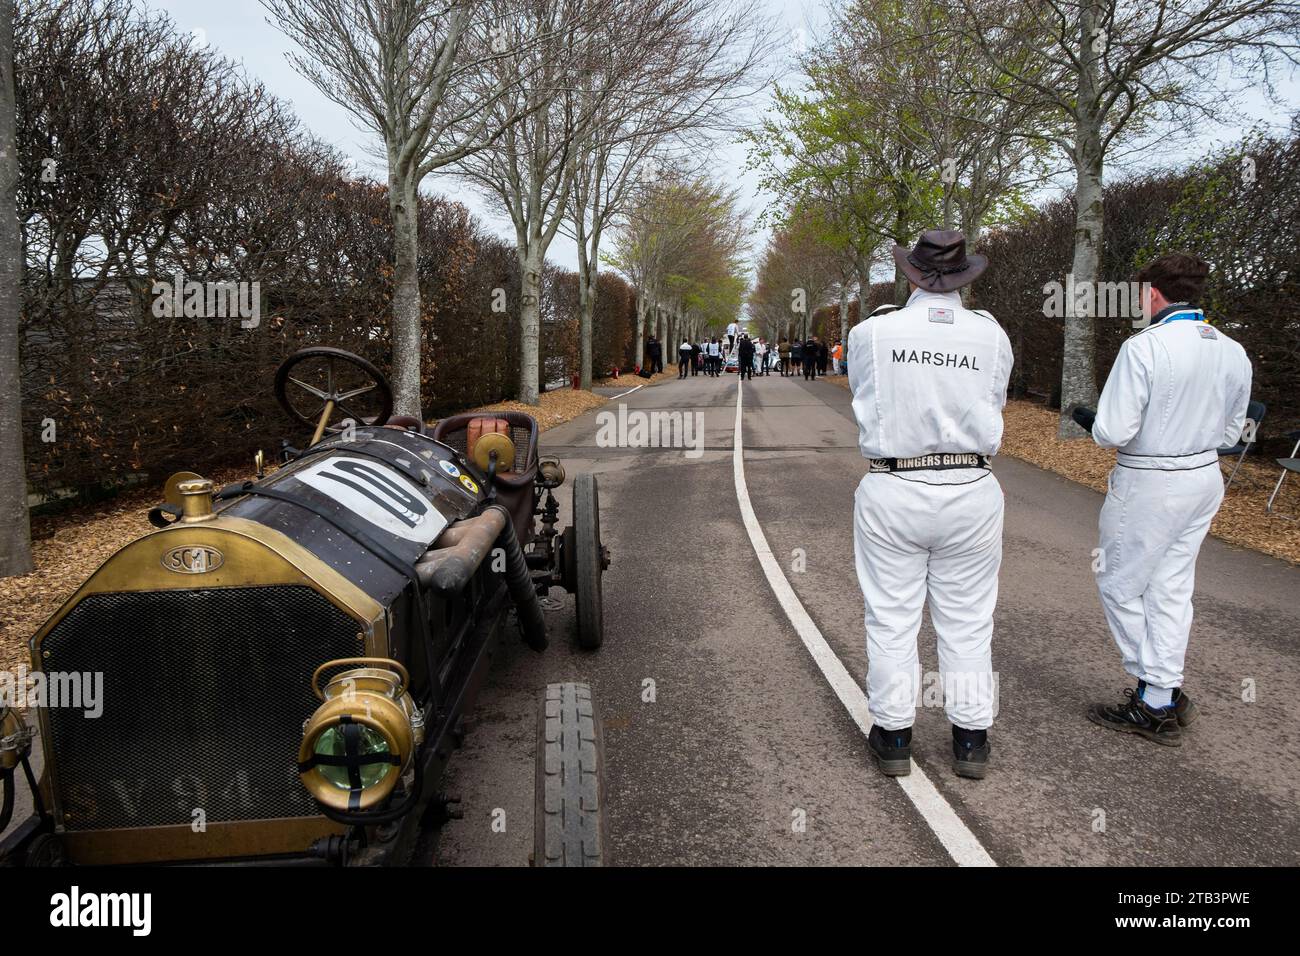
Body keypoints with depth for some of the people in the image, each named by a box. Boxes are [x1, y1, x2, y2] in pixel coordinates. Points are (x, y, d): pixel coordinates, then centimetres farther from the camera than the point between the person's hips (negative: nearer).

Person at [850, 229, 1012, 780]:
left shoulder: (870, 333, -6)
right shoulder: (992, 336, -2)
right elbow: (993, 405, 10)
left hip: (891, 493, -1)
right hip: (971, 493, 1)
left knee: (891, 618, 10)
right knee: (967, 621, 12)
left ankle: (893, 738, 19)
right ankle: (971, 741, 21)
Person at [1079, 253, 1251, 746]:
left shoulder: (1144, 347, -21)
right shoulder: (1233, 352, 2)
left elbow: (1114, 432, -22)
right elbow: (1229, 432, 12)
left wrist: (1095, 423, 0)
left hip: (1147, 486, -7)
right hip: (1204, 478, 7)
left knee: (1121, 585, 8)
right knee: (1172, 587, 15)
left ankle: (1153, 702, 15)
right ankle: (1164, 696, 22)